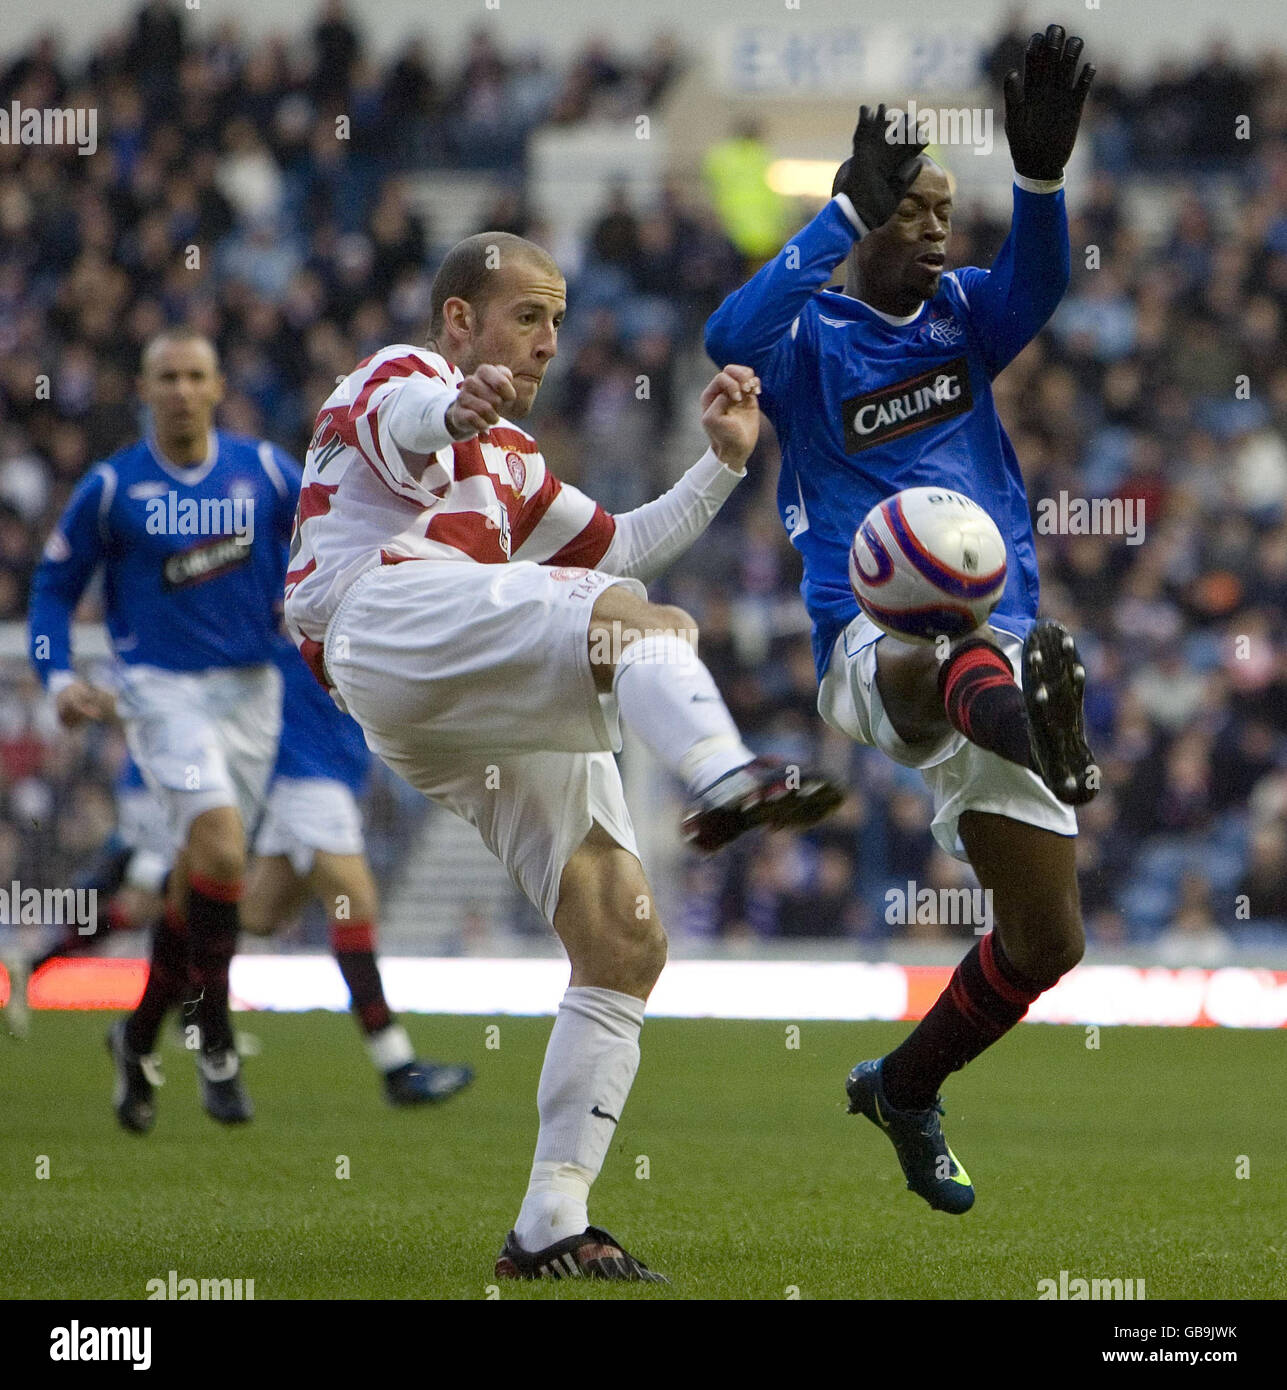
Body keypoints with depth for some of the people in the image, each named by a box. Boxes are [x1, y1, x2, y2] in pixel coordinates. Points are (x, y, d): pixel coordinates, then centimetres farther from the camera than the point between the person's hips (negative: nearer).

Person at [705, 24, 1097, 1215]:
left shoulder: (962, 317, 14)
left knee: (1045, 940, 5)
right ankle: (1009, 708, -81)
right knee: (965, 662, -44)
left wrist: (1041, 171, -29)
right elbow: (734, 338, -25)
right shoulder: (812, 338, 0)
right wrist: (849, 212, -30)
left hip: (994, 636, 5)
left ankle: (906, 1089, 29)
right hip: (873, 639, -5)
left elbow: (1038, 281, -9)